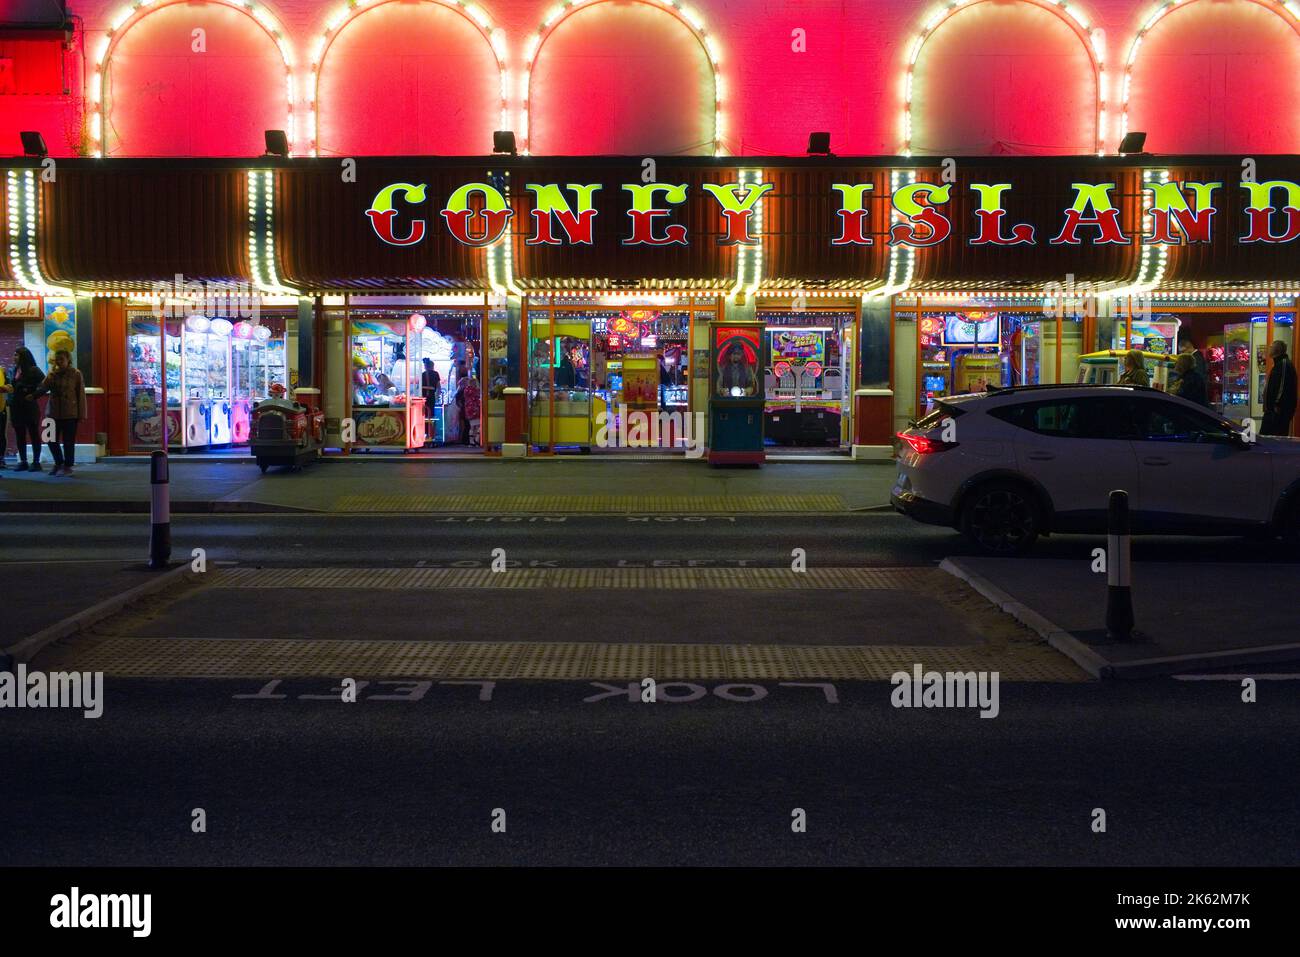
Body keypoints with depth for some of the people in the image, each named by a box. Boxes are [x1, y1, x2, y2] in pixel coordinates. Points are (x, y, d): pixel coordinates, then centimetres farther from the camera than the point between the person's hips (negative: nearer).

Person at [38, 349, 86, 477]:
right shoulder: (52, 373, 7)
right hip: (54, 412, 4)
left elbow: (81, 394, -3)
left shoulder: (76, 374, -3)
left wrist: (82, 413, -7)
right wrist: (52, 373, -14)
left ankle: (67, 466, 12)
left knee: (68, 441, 1)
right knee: (52, 440, 6)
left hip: (70, 413, -4)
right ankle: (59, 463, 25)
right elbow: (43, 388, -5)